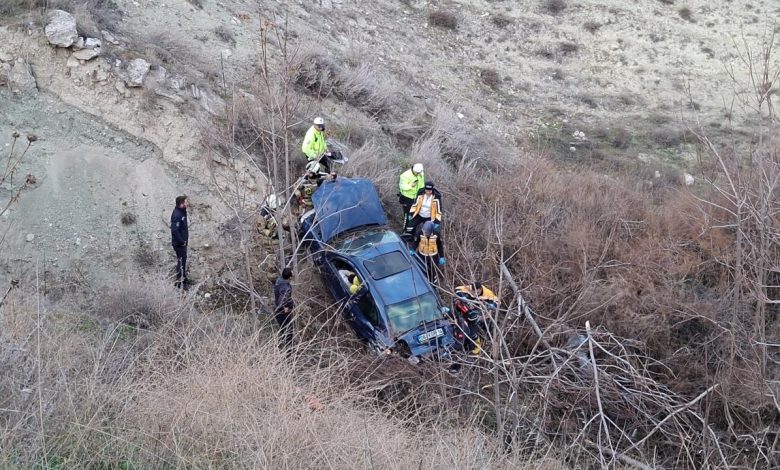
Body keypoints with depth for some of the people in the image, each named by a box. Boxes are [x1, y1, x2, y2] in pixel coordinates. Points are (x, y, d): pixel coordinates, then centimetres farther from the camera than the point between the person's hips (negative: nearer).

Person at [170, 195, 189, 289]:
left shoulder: (182, 211, 2)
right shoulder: (176, 215, -27)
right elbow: (174, 230, -29)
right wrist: (182, 241, -20)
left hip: (183, 241, 9)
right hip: (179, 243, -9)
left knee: (183, 259, 21)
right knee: (181, 261, 1)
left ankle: (183, 278, 36)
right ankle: (179, 282, 13)